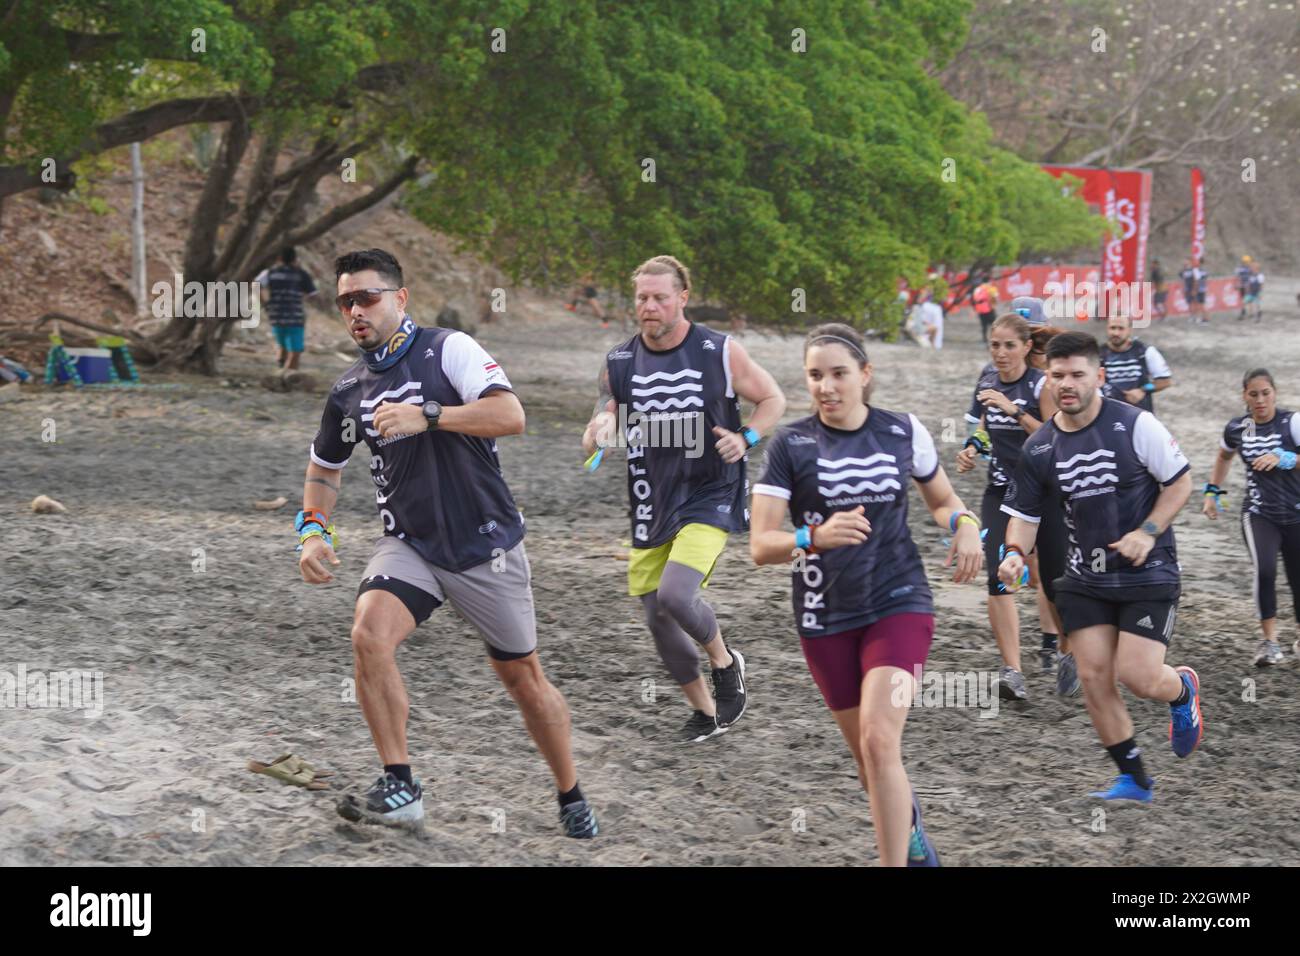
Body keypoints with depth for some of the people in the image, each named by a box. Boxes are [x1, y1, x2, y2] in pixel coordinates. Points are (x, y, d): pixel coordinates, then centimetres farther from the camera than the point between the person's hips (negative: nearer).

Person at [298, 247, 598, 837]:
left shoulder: (449, 349, -9)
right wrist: (313, 532, 6)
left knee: (522, 676, 8)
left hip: (485, 543, -3)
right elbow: (324, 469, 22)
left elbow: (510, 416, -22)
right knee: (370, 632, -26)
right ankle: (399, 788, -19)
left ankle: (571, 797, 30)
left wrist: (426, 416, -30)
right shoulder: (348, 392, 6)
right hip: (409, 544, 3)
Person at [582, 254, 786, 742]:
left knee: (675, 594, -24)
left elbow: (772, 399, 4)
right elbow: (592, 444, 9)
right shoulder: (619, 363, 1)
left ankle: (725, 660, 6)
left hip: (709, 498, -5)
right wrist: (600, 428, -15)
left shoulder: (721, 353, -8)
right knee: (658, 620, 7)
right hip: (651, 503, 5)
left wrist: (746, 438, -14)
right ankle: (704, 710, 28)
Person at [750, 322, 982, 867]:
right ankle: (909, 826, 45)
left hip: (899, 603, -1)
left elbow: (941, 499, 15)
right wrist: (815, 537, -33)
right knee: (871, 762, 13)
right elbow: (760, 546, -13)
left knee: (879, 742, -21)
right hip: (825, 618, 1)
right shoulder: (790, 444, -7)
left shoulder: (903, 431, -2)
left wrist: (963, 524, -8)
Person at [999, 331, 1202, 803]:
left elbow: (1180, 481, -5)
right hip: (1085, 576, 4)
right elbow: (1025, 513, 8)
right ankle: (1134, 780, 13)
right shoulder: (1038, 449, -1)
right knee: (1094, 678, -2)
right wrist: (1015, 552, -12)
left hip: (1148, 572, -4)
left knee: (1136, 675, -13)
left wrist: (1148, 532, -16)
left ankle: (1184, 690, 25)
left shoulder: (1135, 425, -13)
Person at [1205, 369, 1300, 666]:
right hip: (1259, 515, 1)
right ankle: (1270, 641, -13)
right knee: (1264, 571, -24)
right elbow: (1224, 456, 22)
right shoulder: (1237, 429, 0)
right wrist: (1212, 492, 17)